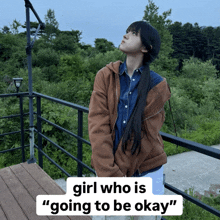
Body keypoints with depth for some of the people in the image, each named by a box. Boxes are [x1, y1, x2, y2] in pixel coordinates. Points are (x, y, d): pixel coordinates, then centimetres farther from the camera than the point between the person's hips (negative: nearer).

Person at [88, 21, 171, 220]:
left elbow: (147, 133, -10)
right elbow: (98, 125, -11)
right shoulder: (106, 76, -4)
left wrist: (122, 171, -13)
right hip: (109, 167, 0)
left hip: (147, 169, 0)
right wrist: (109, 173, -17)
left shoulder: (158, 85, -6)